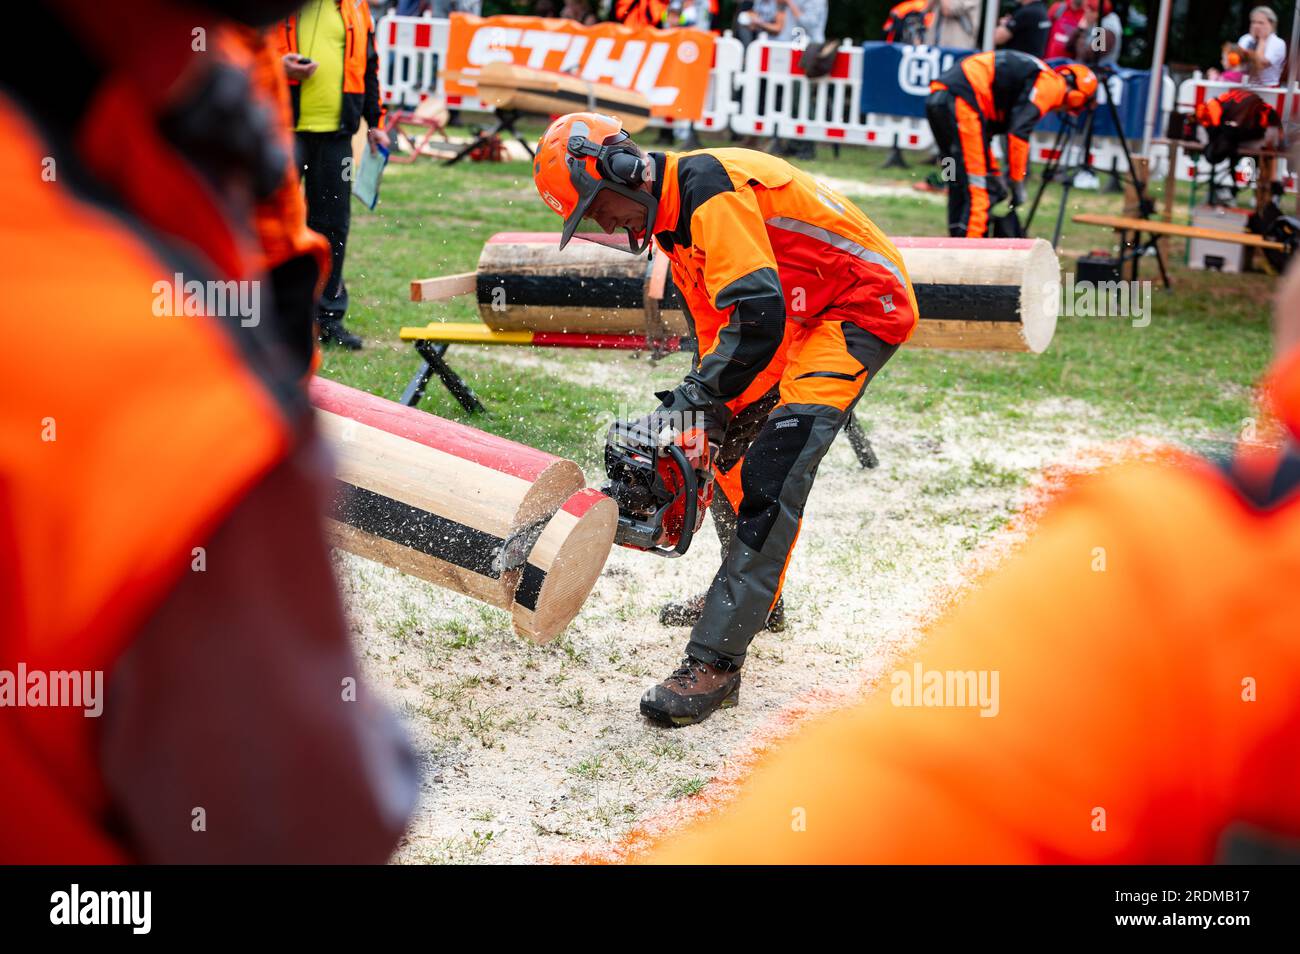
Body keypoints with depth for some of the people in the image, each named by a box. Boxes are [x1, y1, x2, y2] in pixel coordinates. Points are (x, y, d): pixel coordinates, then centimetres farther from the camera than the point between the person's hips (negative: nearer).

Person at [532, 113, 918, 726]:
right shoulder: (675, 223, 10)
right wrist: (706, 418, 1)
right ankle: (751, 598, 36)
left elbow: (759, 315, -32)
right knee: (729, 440, 17)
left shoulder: (710, 187, -23)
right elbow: (714, 332, 12)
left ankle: (714, 662, -23)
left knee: (773, 470, -20)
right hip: (805, 317, 11)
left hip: (865, 307, -11)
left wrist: (692, 400, -28)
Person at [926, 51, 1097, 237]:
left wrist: (993, 175, 27)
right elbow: (1019, 132, -12)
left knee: (959, 183, 17)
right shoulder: (1051, 84, 0)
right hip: (960, 102, -10)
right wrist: (1018, 183, -3)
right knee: (978, 188, -7)